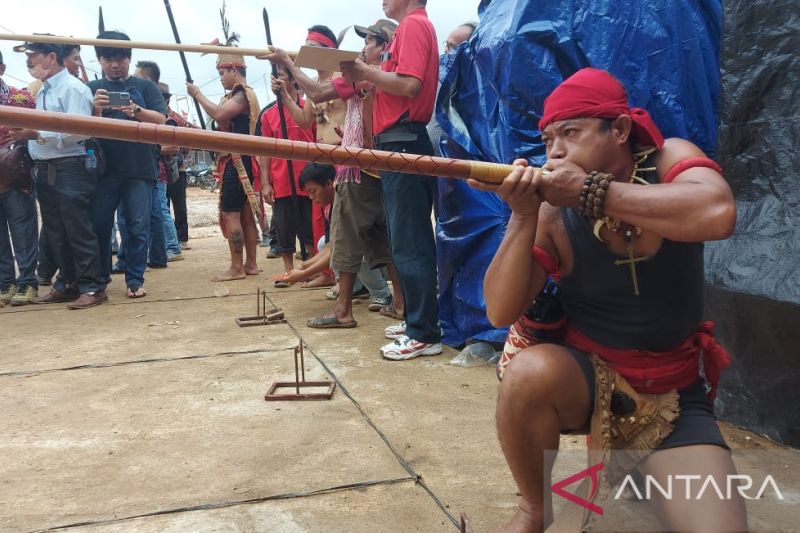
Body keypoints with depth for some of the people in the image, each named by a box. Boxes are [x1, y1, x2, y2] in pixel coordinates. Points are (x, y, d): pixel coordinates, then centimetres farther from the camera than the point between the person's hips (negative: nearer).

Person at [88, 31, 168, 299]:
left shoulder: (145, 86, 9)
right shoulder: (92, 88, 10)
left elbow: (161, 120, -1)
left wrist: (136, 110, -20)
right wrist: (96, 110, -19)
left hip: (139, 168, -1)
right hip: (103, 168, 1)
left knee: (138, 226, -1)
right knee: (99, 225, 3)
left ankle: (135, 280, 6)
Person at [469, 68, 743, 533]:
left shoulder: (669, 159, -9)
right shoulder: (553, 210, -10)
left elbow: (717, 214, -33)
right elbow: (501, 313, -17)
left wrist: (591, 191, -30)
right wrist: (524, 216, -28)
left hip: (673, 396, 0)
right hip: (585, 378, 1)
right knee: (529, 373, -33)